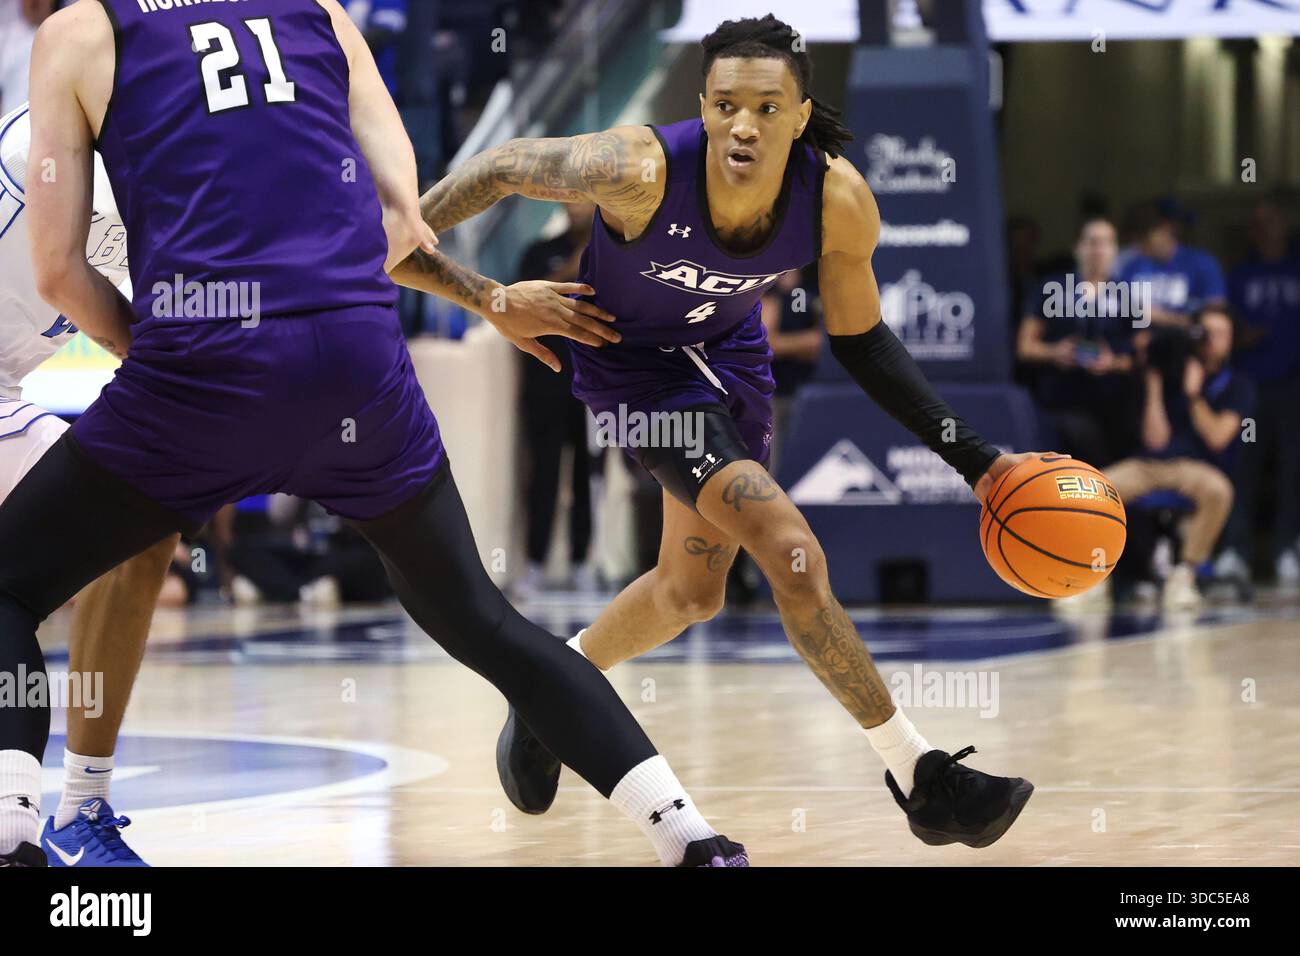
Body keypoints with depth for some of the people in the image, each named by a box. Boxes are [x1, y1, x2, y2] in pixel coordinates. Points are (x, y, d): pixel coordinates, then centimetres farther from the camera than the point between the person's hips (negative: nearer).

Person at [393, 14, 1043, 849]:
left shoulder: (840, 202, -26)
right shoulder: (641, 171, -38)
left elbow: (861, 341, -9)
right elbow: (506, 167, -21)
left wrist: (974, 459, -11)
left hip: (729, 355, 5)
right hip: (634, 363, -5)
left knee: (693, 591, 19)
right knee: (789, 549, -21)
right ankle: (921, 780, -12)